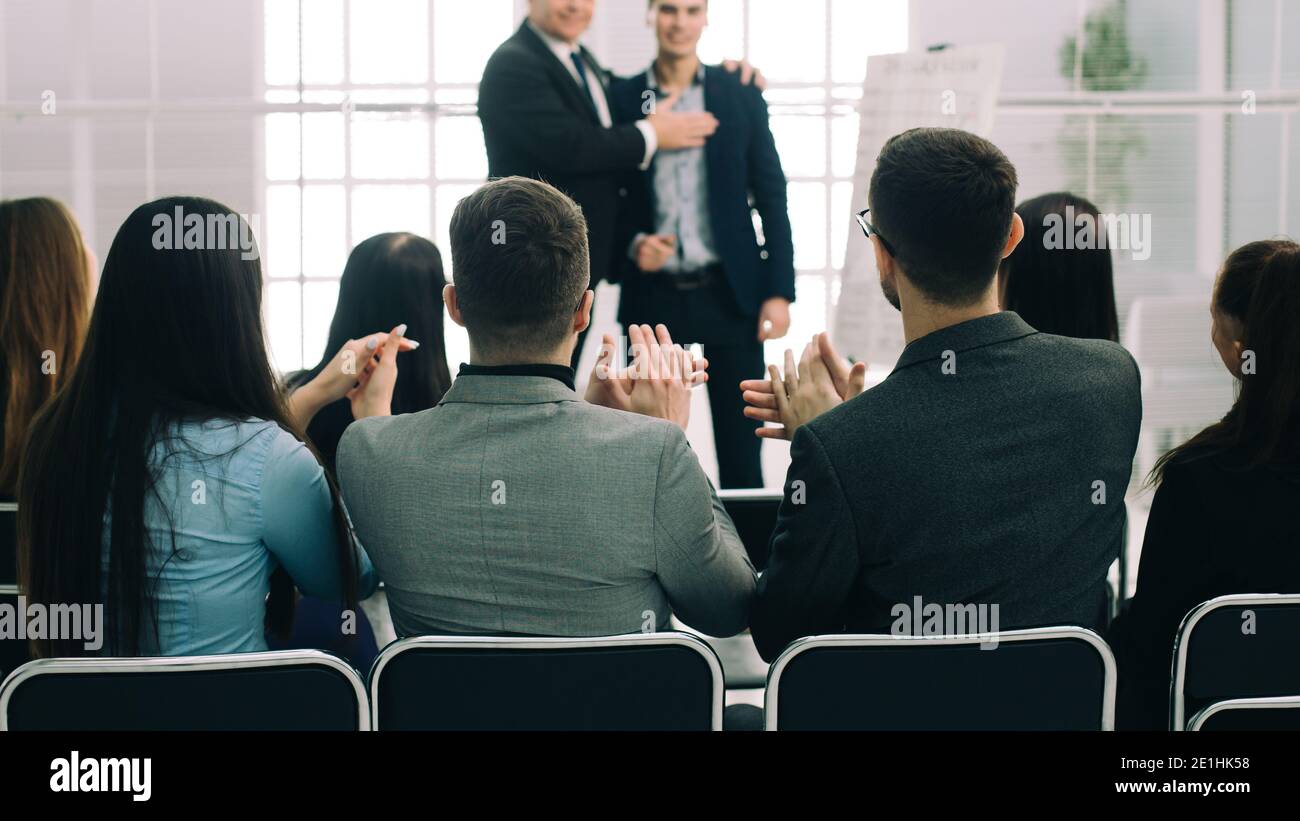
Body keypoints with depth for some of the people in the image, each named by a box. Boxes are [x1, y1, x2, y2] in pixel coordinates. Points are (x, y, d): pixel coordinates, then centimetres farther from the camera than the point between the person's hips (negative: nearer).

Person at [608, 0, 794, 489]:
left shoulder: (741, 95, 4)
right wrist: (633, 244, -10)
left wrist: (779, 291, -2)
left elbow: (771, 199, 4)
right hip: (653, 296, 0)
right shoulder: (622, 98, 4)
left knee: (740, 442, 3)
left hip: (730, 291, 0)